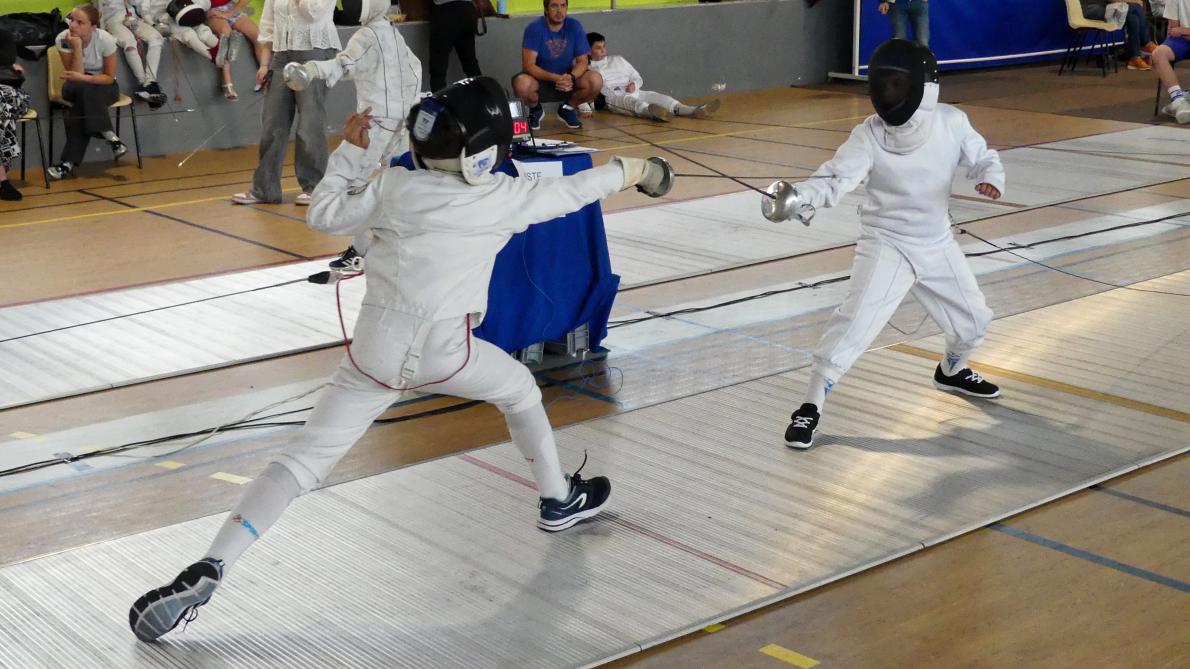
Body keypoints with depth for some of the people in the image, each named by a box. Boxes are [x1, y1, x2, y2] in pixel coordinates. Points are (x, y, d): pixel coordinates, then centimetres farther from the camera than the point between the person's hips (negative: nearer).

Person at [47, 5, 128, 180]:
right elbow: (76, 75, -20)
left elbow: (110, 77, -14)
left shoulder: (105, 39, -20)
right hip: (76, 88, 1)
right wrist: (77, 47, -31)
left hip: (103, 87, -1)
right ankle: (110, 136, -29)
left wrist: (83, 78, -29)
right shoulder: (63, 39, -18)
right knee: (84, 92, -36)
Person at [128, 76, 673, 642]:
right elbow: (569, 191, 15)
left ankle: (202, 576, -11)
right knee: (519, 389, 30)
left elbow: (324, 216, 13)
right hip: (443, 347, -1)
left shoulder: (394, 185, 3)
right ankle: (558, 500, 45)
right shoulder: (502, 196, -1)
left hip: (378, 344, 2)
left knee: (301, 462, -1)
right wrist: (625, 170, 32)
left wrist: (349, 152, 22)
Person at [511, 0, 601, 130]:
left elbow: (582, 61, -9)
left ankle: (568, 108, 5)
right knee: (521, 83, -36)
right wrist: (555, 78, -37)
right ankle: (535, 110, 1)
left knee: (595, 81, -26)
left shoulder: (575, 27, -9)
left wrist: (571, 77, -32)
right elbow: (528, 65, -22)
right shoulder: (534, 28, -16)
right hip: (540, 79, -2)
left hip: (567, 80, 2)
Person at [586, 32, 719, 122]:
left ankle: (694, 110, -47)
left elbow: (638, 78, 26)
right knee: (630, 100, -39)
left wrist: (634, 85, 2)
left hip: (633, 92, 5)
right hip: (613, 97, -5)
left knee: (657, 97, -23)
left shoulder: (617, 60, 27)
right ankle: (651, 111, -75)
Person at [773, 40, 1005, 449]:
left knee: (973, 320, 17)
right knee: (854, 323, -21)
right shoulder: (869, 135, -19)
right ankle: (810, 408, -11)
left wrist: (991, 178, -22)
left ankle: (950, 372, 49)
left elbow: (982, 157, 3)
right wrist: (797, 196, -50)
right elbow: (834, 181, -28)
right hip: (886, 245, -4)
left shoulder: (951, 123, -10)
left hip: (937, 245, 4)